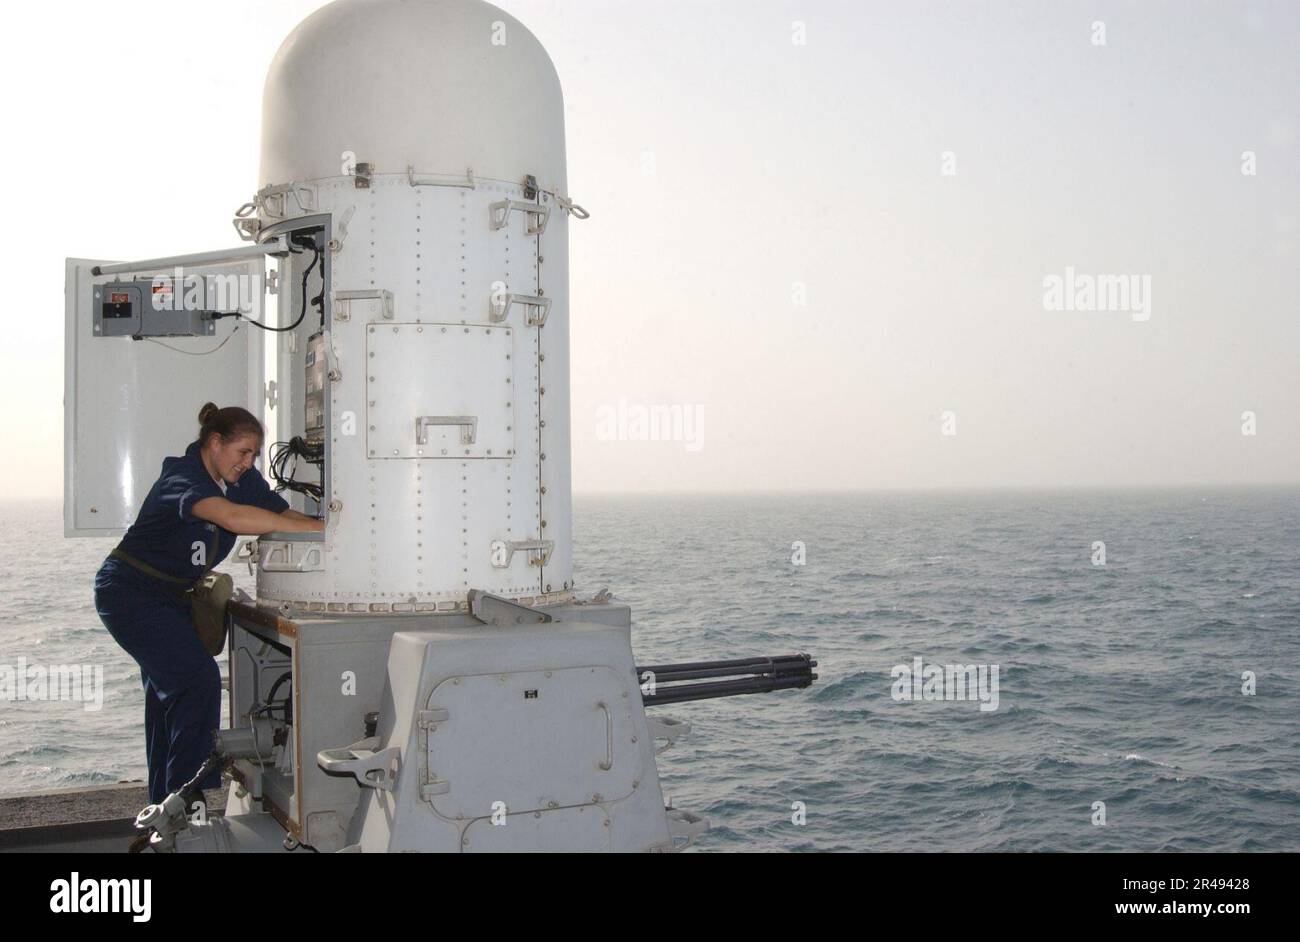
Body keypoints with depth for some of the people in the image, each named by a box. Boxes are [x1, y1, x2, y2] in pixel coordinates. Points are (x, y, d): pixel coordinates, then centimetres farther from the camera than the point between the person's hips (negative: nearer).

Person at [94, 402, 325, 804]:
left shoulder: (243, 480, -1)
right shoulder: (182, 479, -28)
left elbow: (285, 514, -1)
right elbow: (232, 517, -45)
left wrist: (322, 524, -22)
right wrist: (314, 528, -45)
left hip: (170, 599, 9)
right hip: (129, 593, -9)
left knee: (168, 695, 13)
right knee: (198, 679, -19)